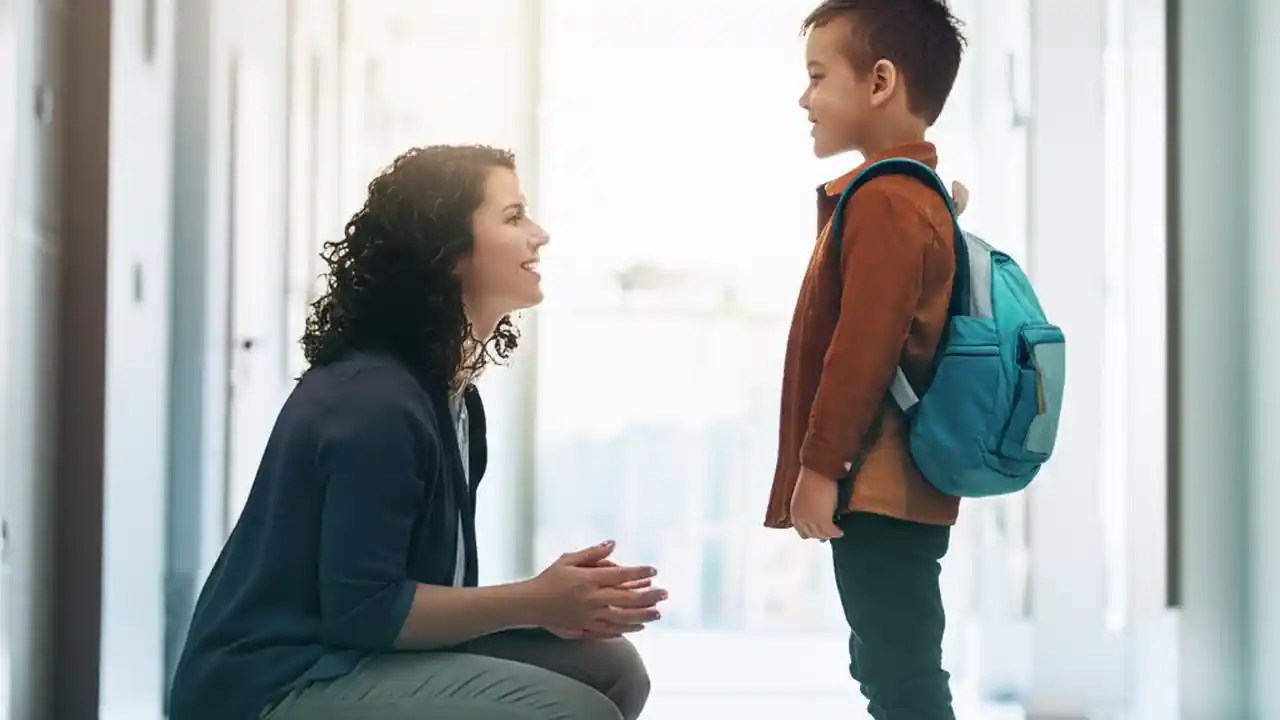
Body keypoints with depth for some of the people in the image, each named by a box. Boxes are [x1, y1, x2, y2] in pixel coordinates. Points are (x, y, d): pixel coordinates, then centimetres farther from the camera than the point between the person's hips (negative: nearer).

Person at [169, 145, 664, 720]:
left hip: (350, 657, 9)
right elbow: (360, 608, -22)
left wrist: (550, 601, -7)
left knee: (609, 668, 3)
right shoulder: (374, 401, -19)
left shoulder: (449, 392, 10)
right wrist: (536, 601, -19)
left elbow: (423, 580, 8)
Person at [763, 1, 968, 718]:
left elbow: (863, 349, -22)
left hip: (878, 491, -11)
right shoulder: (920, 194, 16)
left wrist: (820, 467, -17)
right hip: (897, 488, 11)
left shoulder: (882, 201, -16)